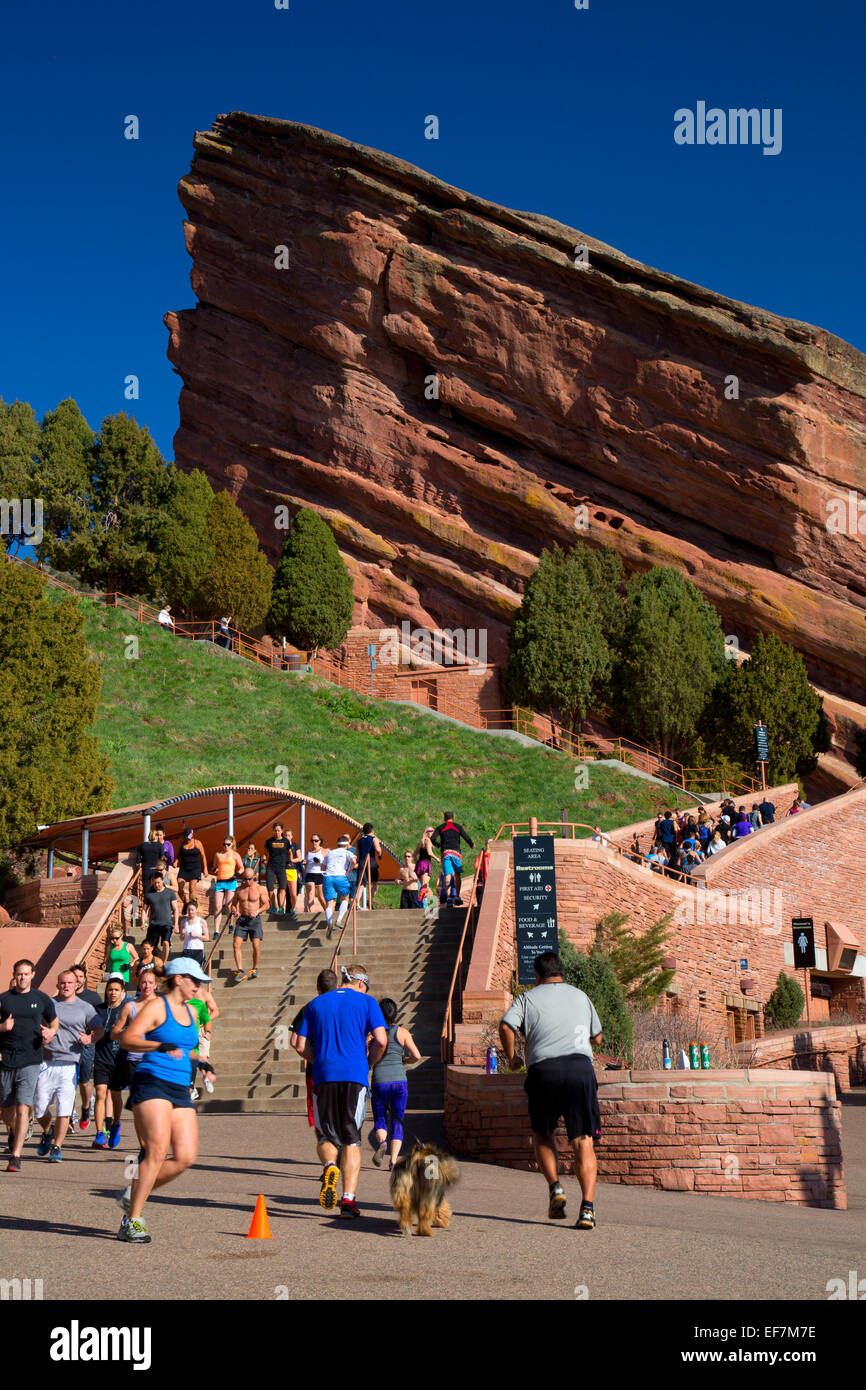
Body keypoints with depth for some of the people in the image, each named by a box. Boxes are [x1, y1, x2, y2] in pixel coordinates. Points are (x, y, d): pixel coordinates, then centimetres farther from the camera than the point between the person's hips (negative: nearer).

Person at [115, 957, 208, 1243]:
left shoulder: (190, 1012, 20)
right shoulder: (156, 1006, -4)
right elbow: (127, 1038, -15)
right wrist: (161, 1046, -27)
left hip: (180, 1091, 8)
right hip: (152, 1084, -8)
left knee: (186, 1157, -3)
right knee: (158, 1150, -17)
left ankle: (132, 1195, 16)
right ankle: (132, 1221, -7)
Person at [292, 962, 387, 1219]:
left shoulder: (315, 1004, 15)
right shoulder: (366, 1003, 7)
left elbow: (300, 1047, 9)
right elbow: (381, 1041, -5)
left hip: (323, 1075, 1)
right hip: (355, 1076, -1)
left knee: (326, 1137, 12)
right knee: (351, 1141, 7)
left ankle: (329, 1167, -20)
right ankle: (349, 1199, -2)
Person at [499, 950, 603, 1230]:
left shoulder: (528, 998, 12)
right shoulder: (580, 996, 22)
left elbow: (506, 1026, -5)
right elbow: (597, 1037, 31)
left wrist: (511, 1057, 9)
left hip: (544, 1069, -1)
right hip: (581, 1066, 1)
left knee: (541, 1134, 20)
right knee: (583, 1141, 1)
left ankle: (555, 1187, 3)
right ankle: (587, 1206, -11)